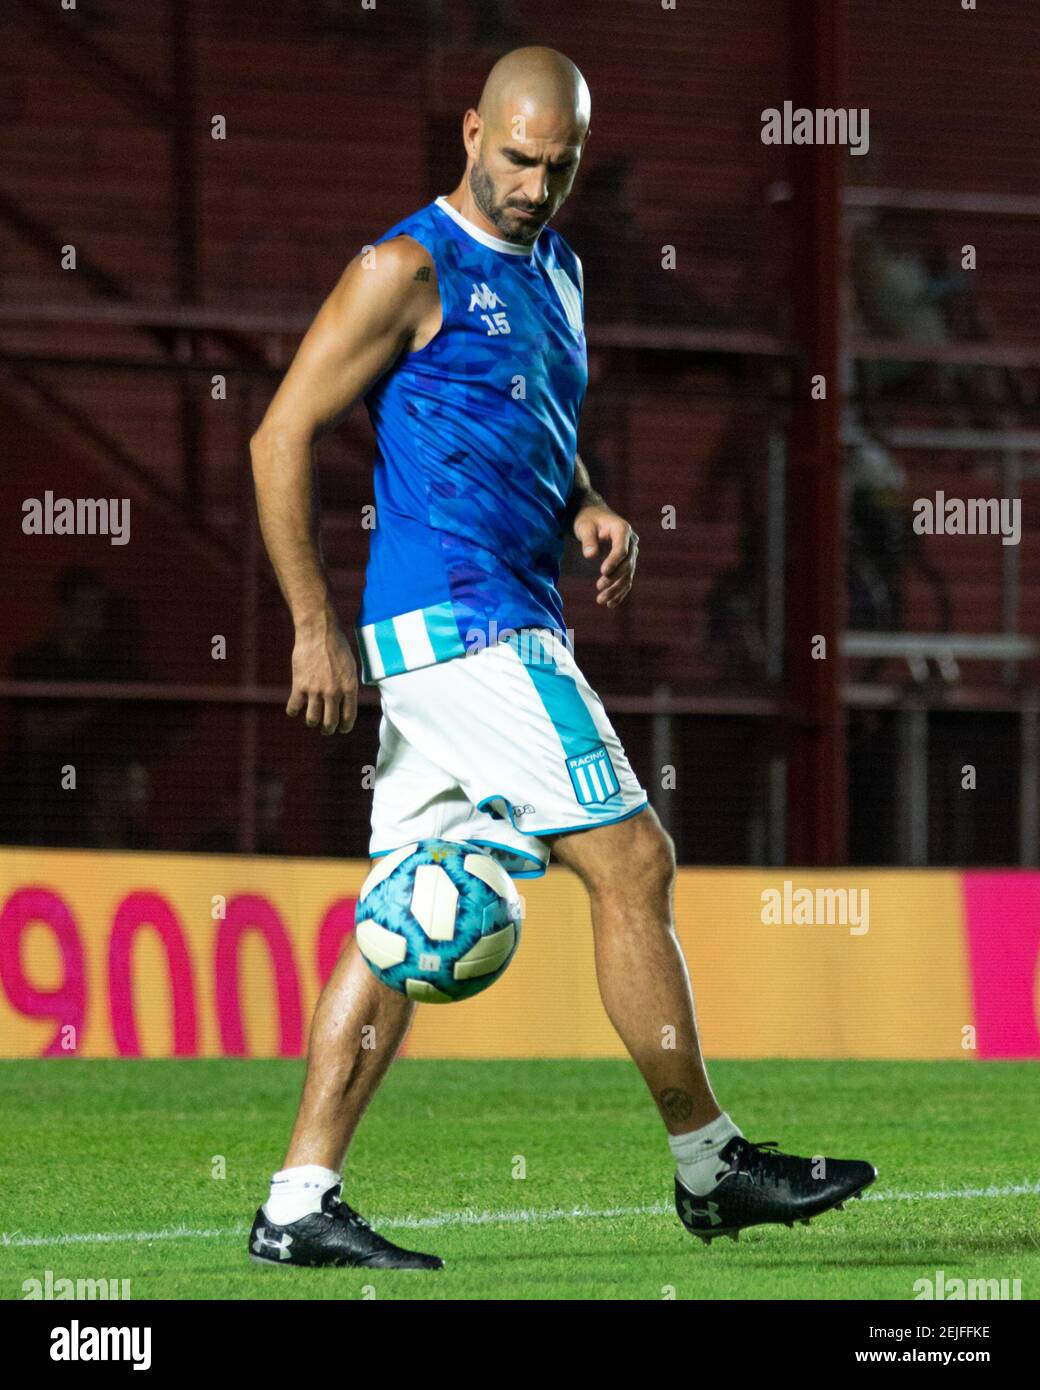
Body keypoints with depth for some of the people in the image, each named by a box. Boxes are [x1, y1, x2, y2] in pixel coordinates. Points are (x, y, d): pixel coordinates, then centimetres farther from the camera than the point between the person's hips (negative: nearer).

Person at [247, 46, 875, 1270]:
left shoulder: (555, 270, 18)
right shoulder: (408, 270, -8)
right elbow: (283, 438, -10)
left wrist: (588, 510, 9)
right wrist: (317, 629, -13)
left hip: (508, 628, 9)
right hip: (454, 622, -9)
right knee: (633, 864, -7)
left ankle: (299, 1205, 4)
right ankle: (708, 1163, 2)